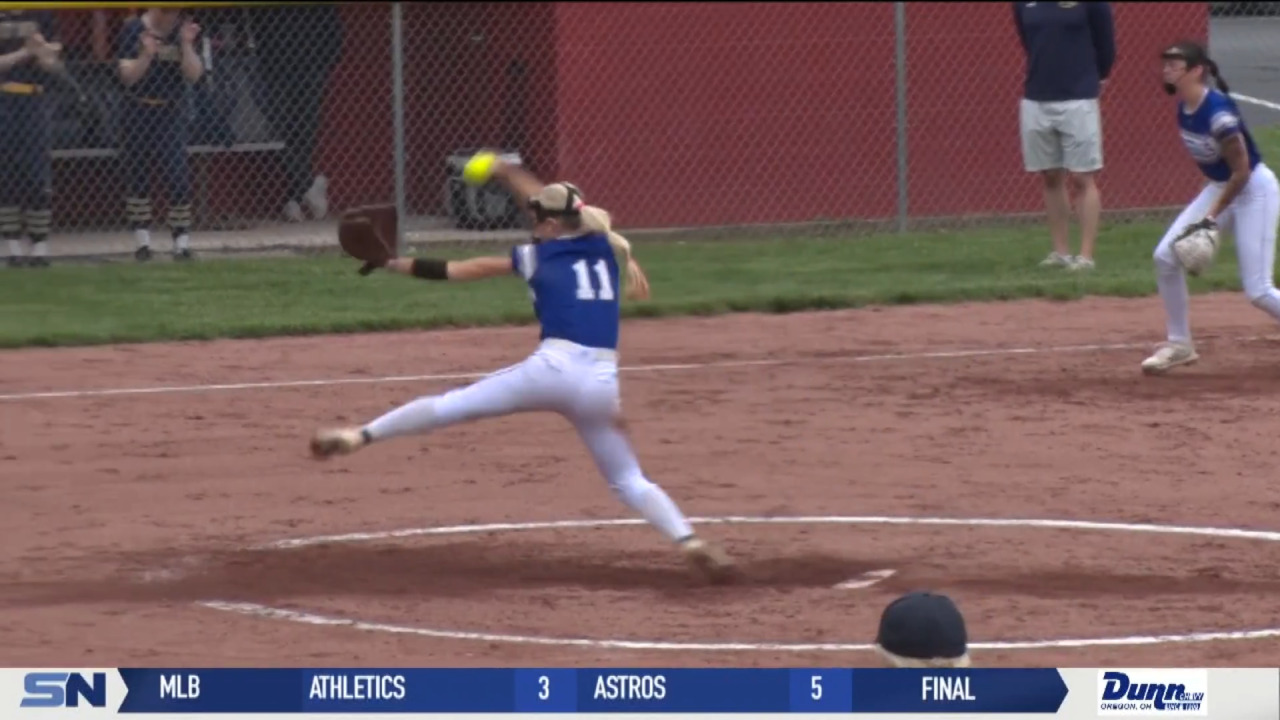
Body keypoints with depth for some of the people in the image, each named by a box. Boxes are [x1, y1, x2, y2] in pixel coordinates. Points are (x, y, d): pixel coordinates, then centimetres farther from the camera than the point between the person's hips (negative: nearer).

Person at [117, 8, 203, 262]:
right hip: (138, 114, 0)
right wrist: (146, 55, -29)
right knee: (139, 178, 5)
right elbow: (128, 76, -12)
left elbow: (193, 75, -7)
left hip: (172, 114, 0)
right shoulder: (133, 31, -6)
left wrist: (186, 45, -21)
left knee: (179, 178, -10)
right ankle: (142, 240, 15)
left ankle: (182, 241, -6)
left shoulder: (182, 32, -1)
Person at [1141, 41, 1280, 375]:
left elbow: (1241, 172, -24)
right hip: (1219, 187, 9)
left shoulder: (1217, 110, -27)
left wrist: (1212, 216, -21)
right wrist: (1210, 208, 13)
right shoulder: (1184, 108, -1)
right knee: (1166, 256, -1)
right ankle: (1179, 344, 11)